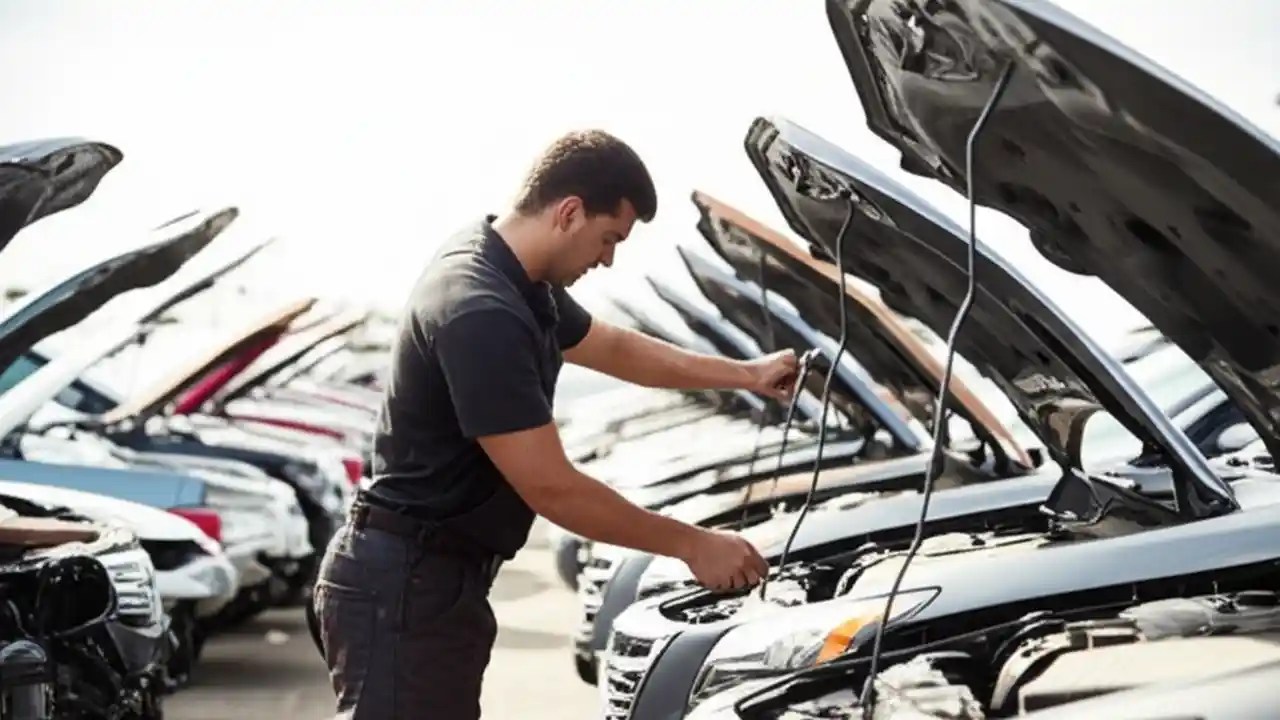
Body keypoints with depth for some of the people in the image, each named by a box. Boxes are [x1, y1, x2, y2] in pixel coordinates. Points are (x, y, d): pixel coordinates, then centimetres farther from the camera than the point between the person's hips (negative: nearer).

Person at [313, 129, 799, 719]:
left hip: (439, 577, 10)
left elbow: (612, 347, 26)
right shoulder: (480, 313, -25)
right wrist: (690, 544, -14)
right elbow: (551, 488, -24)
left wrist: (745, 374, 28)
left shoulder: (519, 281, 6)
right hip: (404, 584, -10)